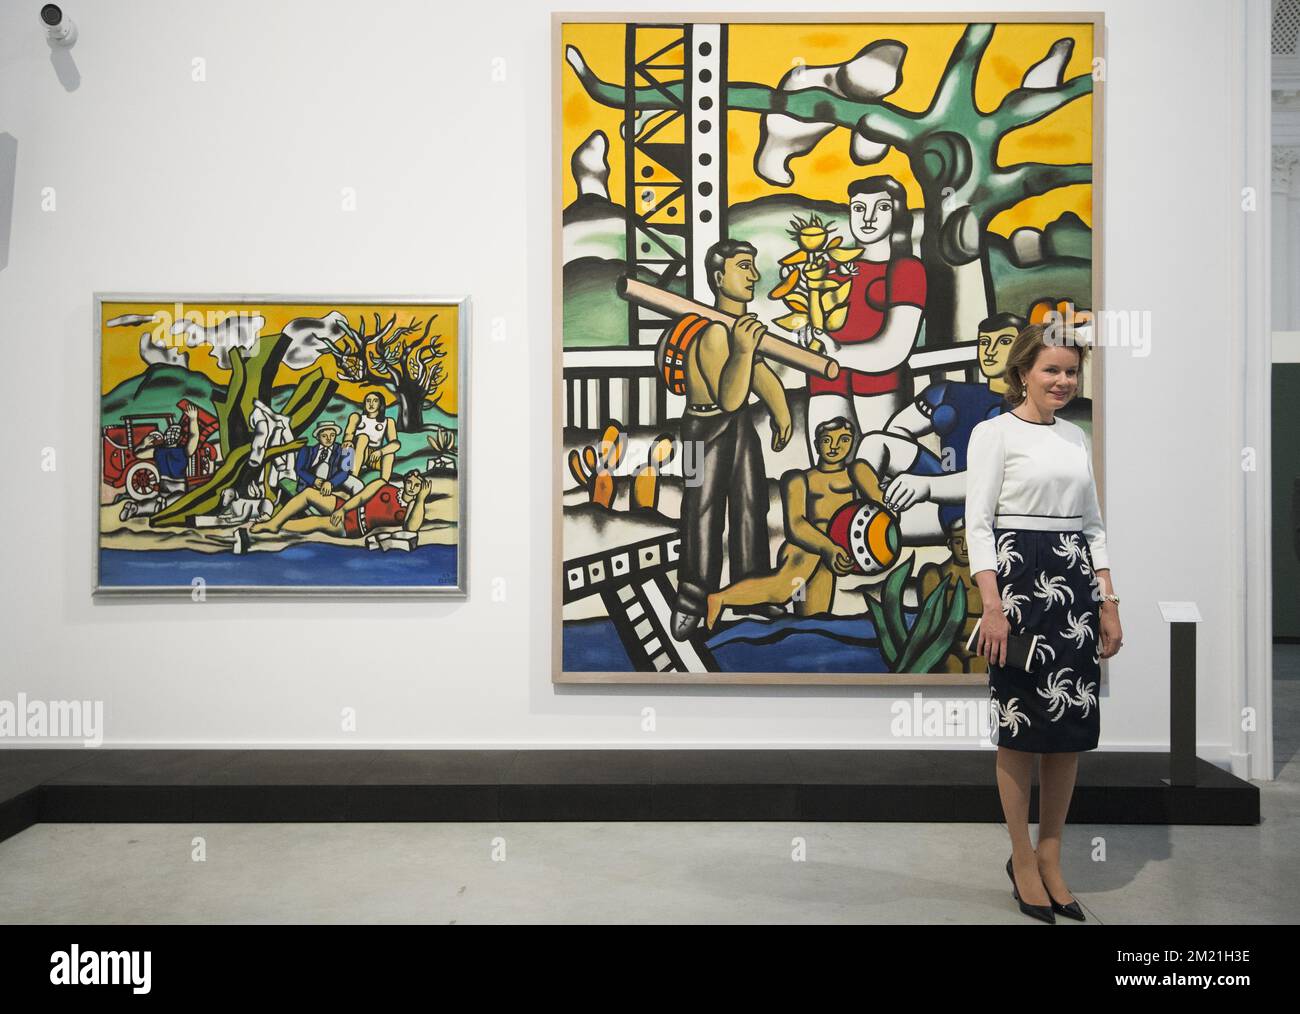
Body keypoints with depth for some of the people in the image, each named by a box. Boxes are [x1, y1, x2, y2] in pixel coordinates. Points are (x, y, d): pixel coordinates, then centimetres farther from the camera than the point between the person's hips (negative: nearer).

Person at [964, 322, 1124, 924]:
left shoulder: (1076, 437, 15)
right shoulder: (995, 433, -3)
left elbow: (1092, 525, 17)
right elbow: (978, 523, -9)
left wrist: (1108, 603, 10)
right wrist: (992, 604, -18)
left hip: (1078, 585, 6)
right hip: (1019, 579, -6)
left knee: (1071, 724, 7)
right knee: (1021, 723, 1)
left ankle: (1050, 856, 20)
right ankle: (1022, 859, 14)